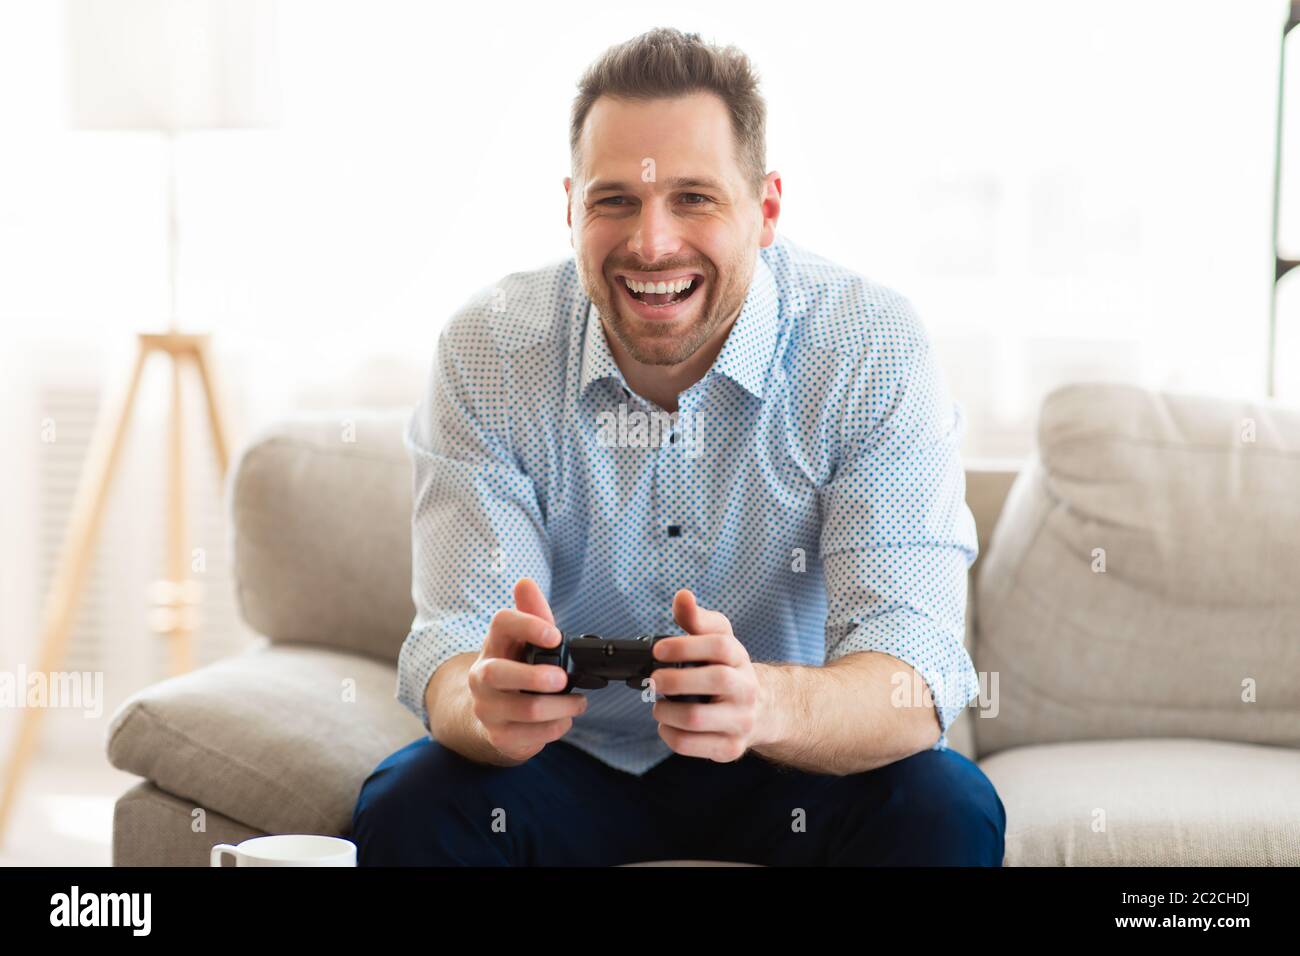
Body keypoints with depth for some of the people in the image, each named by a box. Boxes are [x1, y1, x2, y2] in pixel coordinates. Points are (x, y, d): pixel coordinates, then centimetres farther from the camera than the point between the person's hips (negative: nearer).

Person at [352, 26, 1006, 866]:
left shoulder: (876, 349, -19)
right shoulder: (488, 351, -14)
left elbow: (916, 672, -26)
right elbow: (452, 646, -18)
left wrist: (768, 705, -50)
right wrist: (487, 701, -45)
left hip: (799, 763, 0)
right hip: (576, 759, 1)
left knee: (946, 810, -29)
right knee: (403, 812, -27)